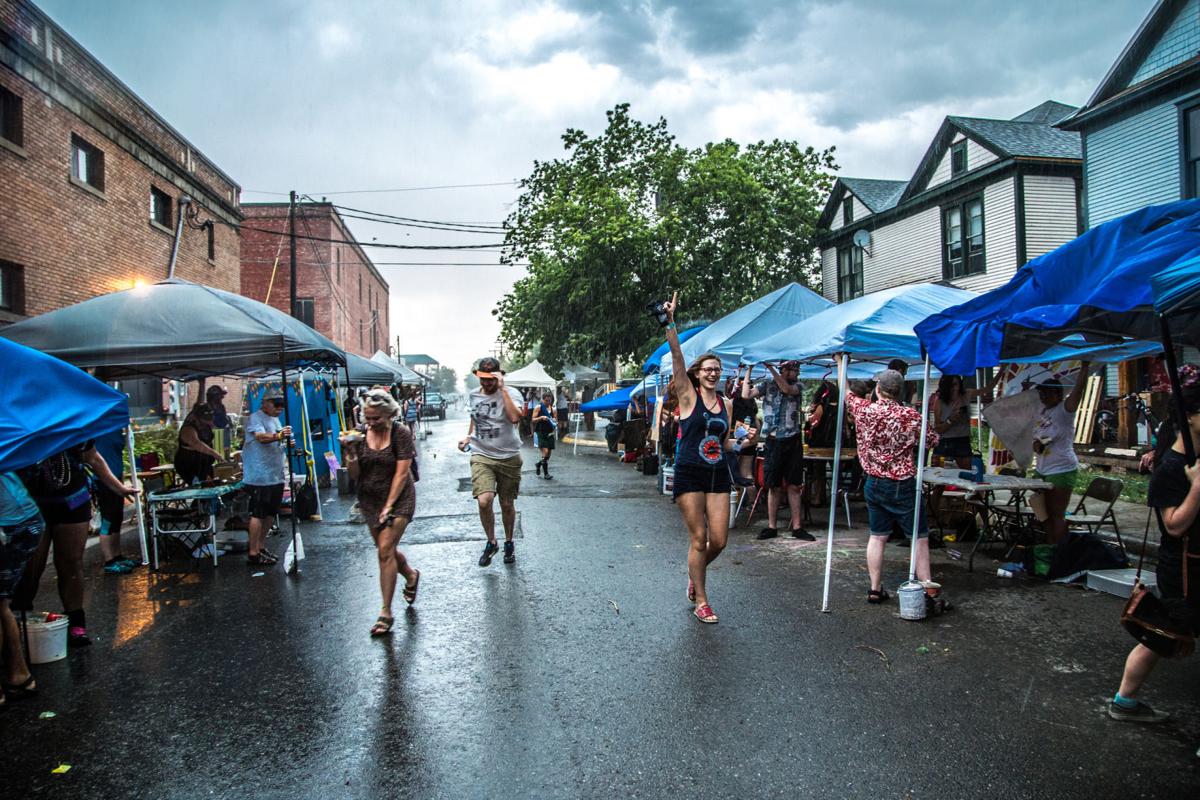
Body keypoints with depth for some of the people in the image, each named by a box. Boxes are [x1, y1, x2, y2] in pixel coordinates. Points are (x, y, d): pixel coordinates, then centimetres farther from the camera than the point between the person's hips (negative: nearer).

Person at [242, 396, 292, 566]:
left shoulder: (275, 420, 17)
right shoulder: (255, 418, -11)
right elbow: (261, 436, -31)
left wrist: (287, 443, 13)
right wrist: (279, 436, -47)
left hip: (276, 476, 9)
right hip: (260, 477, -9)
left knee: (271, 514, 15)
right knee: (258, 514, -5)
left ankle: (261, 546, 27)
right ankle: (253, 554, 0)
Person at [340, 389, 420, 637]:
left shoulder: (401, 433, -13)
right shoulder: (360, 434, -2)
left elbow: (402, 472, -14)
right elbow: (354, 475, -2)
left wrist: (389, 506, -17)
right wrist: (351, 453, -20)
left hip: (398, 498, -5)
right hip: (369, 500, 5)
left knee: (385, 549, -13)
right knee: (387, 550, 14)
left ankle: (386, 612, -3)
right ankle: (411, 575, 46)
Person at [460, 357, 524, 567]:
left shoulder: (511, 394, -10)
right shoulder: (474, 395, 6)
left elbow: (515, 417, -30)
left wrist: (502, 389, -27)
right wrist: (468, 436, 8)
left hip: (508, 457, -2)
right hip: (481, 456, 2)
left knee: (507, 504, 10)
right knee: (484, 500, -19)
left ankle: (509, 543, 35)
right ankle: (491, 542, 5)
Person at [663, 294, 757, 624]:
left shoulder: (725, 403, 11)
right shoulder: (688, 395, -3)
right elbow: (677, 356, -15)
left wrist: (745, 441, 0)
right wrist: (670, 323, -24)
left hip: (718, 475, 5)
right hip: (689, 474, -5)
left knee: (719, 540, 3)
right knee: (699, 538, -2)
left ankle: (695, 573, 35)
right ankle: (701, 601, 13)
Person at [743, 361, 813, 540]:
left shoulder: (797, 386, 5)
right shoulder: (767, 385, 5)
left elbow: (786, 389, -17)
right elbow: (746, 394, -8)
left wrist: (771, 367, -18)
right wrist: (749, 370, -4)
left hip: (793, 442, 1)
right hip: (773, 442, 0)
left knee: (794, 486, 4)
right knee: (774, 487, 5)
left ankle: (797, 527, 11)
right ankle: (772, 527, 14)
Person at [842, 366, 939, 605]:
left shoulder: (863, 410, -4)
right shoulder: (910, 416, -14)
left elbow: (845, 392, 14)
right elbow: (933, 441, -1)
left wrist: (841, 362, 26)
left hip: (874, 484, 4)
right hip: (902, 486, -4)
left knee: (877, 536, 13)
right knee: (920, 537, 6)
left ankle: (875, 590, 16)